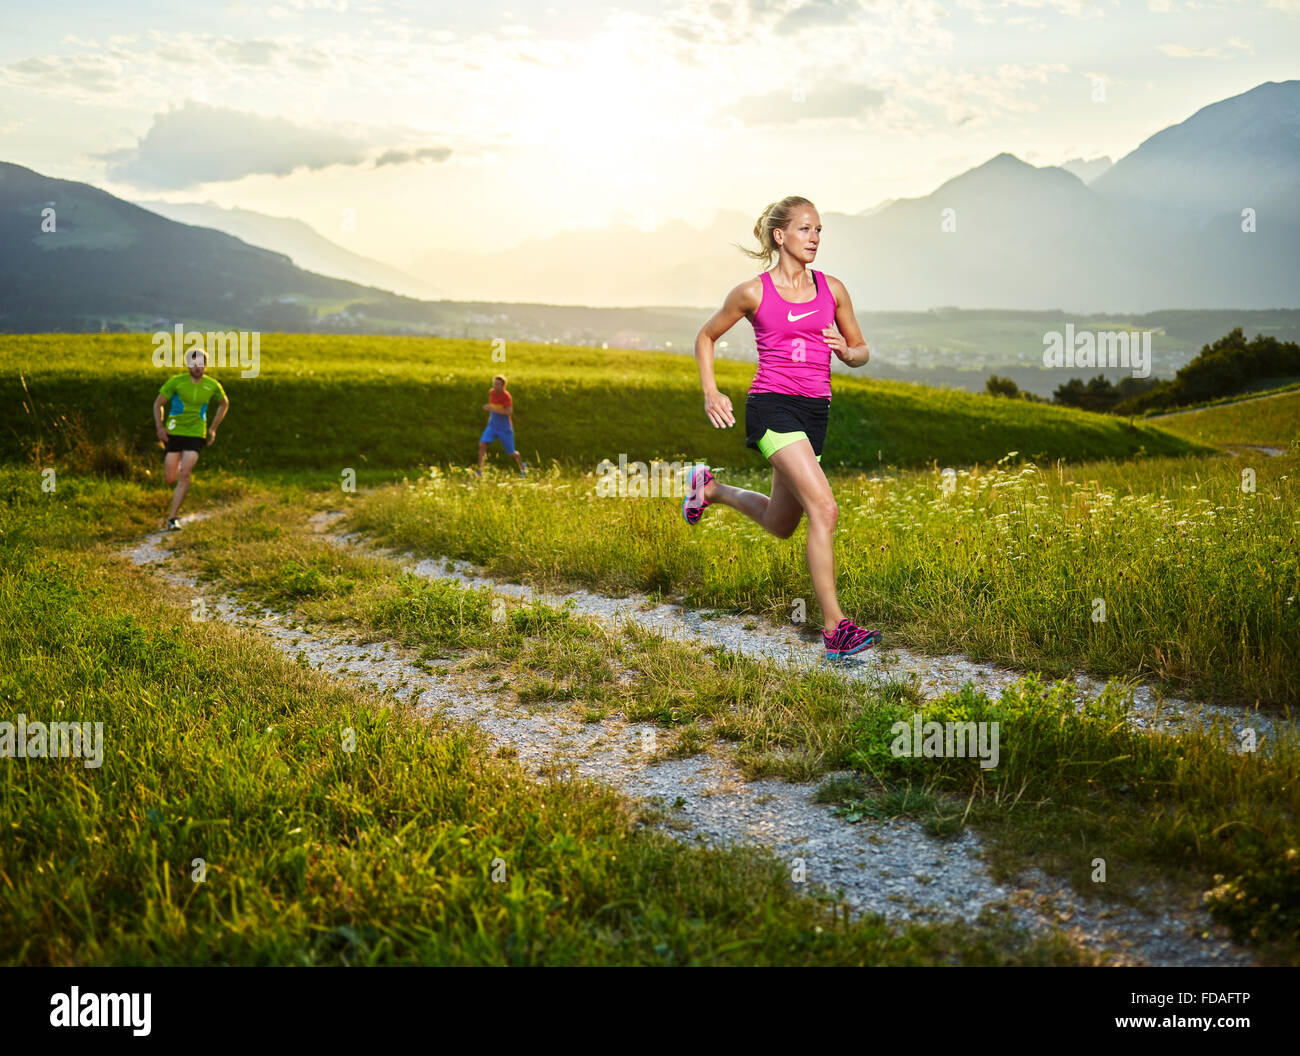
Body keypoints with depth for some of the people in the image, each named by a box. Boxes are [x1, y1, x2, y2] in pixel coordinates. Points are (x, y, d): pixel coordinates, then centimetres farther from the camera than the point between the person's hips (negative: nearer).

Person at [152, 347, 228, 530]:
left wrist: (213, 429, 13)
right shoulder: (176, 382, -7)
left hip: (196, 434, 0)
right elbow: (158, 403, 4)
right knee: (170, 478, -1)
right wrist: (159, 427, -9)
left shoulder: (213, 386, -2)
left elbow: (224, 404, 18)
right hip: (173, 433, 0)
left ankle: (173, 517, -9)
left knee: (184, 475, -16)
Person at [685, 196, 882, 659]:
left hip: (815, 411, 6)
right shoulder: (753, 292, -2)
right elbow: (705, 337, 12)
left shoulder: (832, 289, 9)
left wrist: (846, 351, -7)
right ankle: (834, 627, -17)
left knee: (781, 525, 17)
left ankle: (710, 488, 43)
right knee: (824, 509, -21)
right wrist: (710, 393, 0)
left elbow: (861, 352, 17)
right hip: (773, 406, -6)